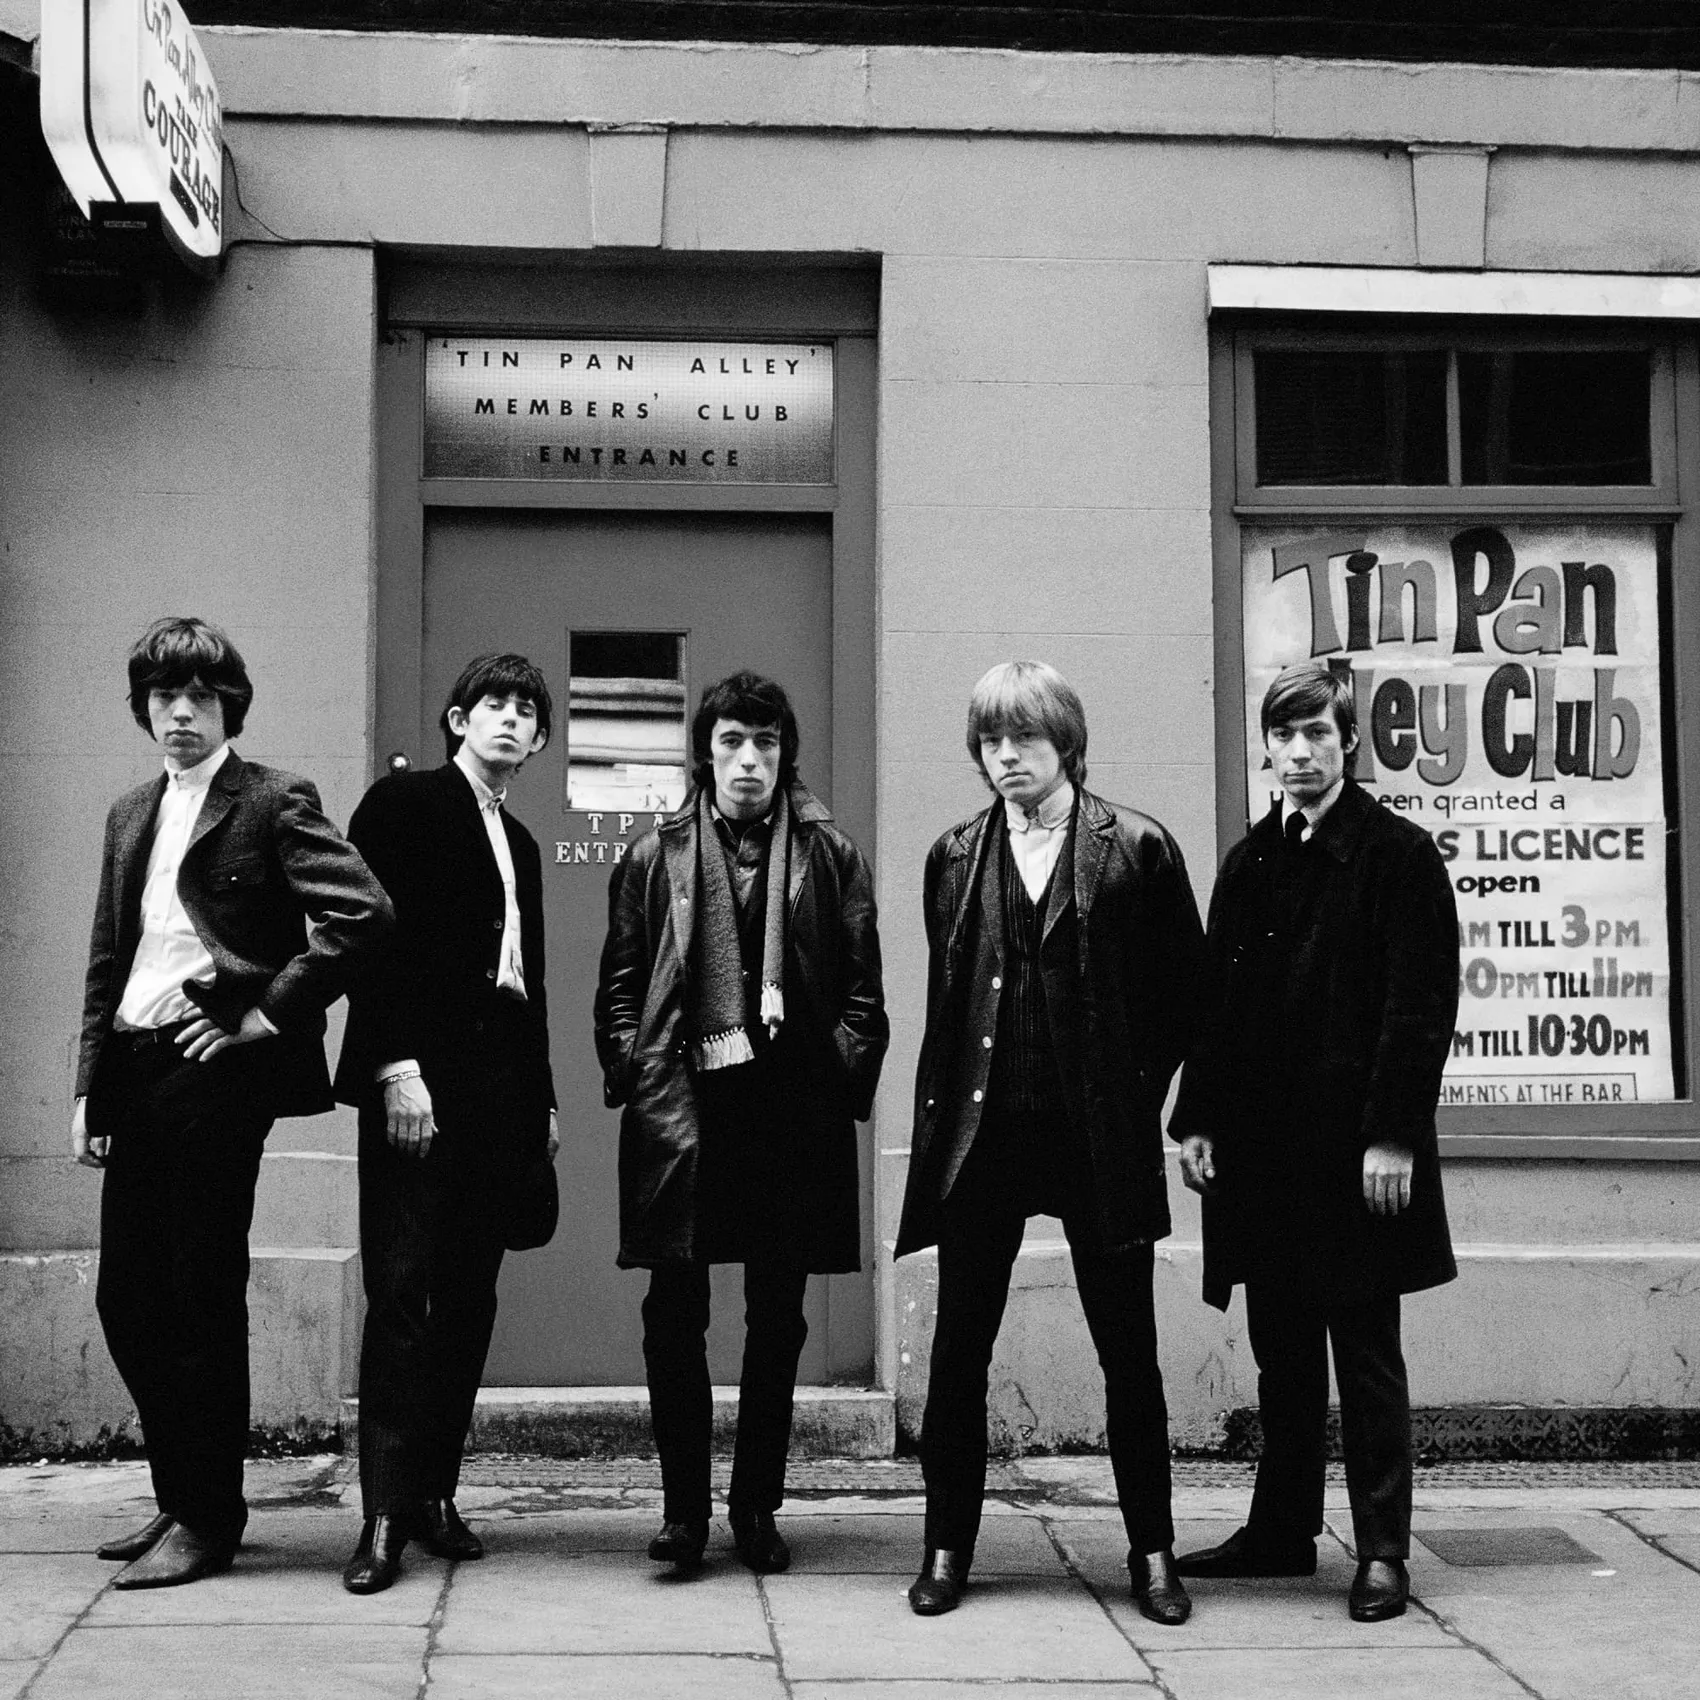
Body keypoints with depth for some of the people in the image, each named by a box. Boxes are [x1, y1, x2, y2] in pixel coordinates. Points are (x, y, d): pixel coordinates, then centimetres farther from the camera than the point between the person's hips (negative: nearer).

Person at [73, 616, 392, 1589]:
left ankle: (208, 1521, 8)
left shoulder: (274, 803, -4)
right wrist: (92, 1087, 13)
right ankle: (180, 1498, 23)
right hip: (136, 1072, 7)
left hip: (215, 1068, -7)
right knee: (127, 1296, 9)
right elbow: (109, 959, 20)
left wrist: (272, 1014, -14)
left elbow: (364, 912, -16)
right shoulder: (131, 815, 18)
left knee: (202, 1298, -3)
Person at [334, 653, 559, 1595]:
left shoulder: (519, 843, 23)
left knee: (469, 1296, 5)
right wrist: (396, 1065, -17)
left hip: (503, 1085, 7)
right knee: (402, 1289, -8)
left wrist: (543, 1095, 16)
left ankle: (435, 1491, 11)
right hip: (420, 1078, -7)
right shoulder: (404, 802, 1)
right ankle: (386, 1513, -7)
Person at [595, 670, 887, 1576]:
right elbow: (620, 983, 9)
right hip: (681, 1104, 0)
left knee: (778, 1318, 7)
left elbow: (862, 985, 6)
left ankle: (757, 1506, 18)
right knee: (674, 1313, -2)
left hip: (795, 1110, 1)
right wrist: (635, 1075, -1)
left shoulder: (830, 856, 7)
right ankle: (683, 1504, 7)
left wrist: (844, 1079, -4)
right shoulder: (655, 856, 7)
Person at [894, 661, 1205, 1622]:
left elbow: (1184, 986, 1)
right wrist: (940, 1114, 8)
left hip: (1100, 1138, -3)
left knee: (1129, 1353, 6)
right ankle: (949, 1549, 17)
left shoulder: (1136, 848, -2)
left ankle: (1153, 1554, 17)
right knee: (959, 1351, 5)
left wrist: (1137, 1092, -1)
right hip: (982, 1135, 3)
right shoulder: (957, 857, 9)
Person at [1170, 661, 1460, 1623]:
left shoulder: (1399, 854, -4)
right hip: (1262, 1141, 6)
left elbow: (1423, 1004, -10)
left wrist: (1393, 1136, -16)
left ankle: (1383, 1551, 8)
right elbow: (1219, 997, 13)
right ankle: (1284, 1530, 24)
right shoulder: (1250, 864, 13)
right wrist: (1198, 1119, 6)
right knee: (1282, 1353, 13)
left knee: (1366, 1354, 1)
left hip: (1356, 1143, -5)